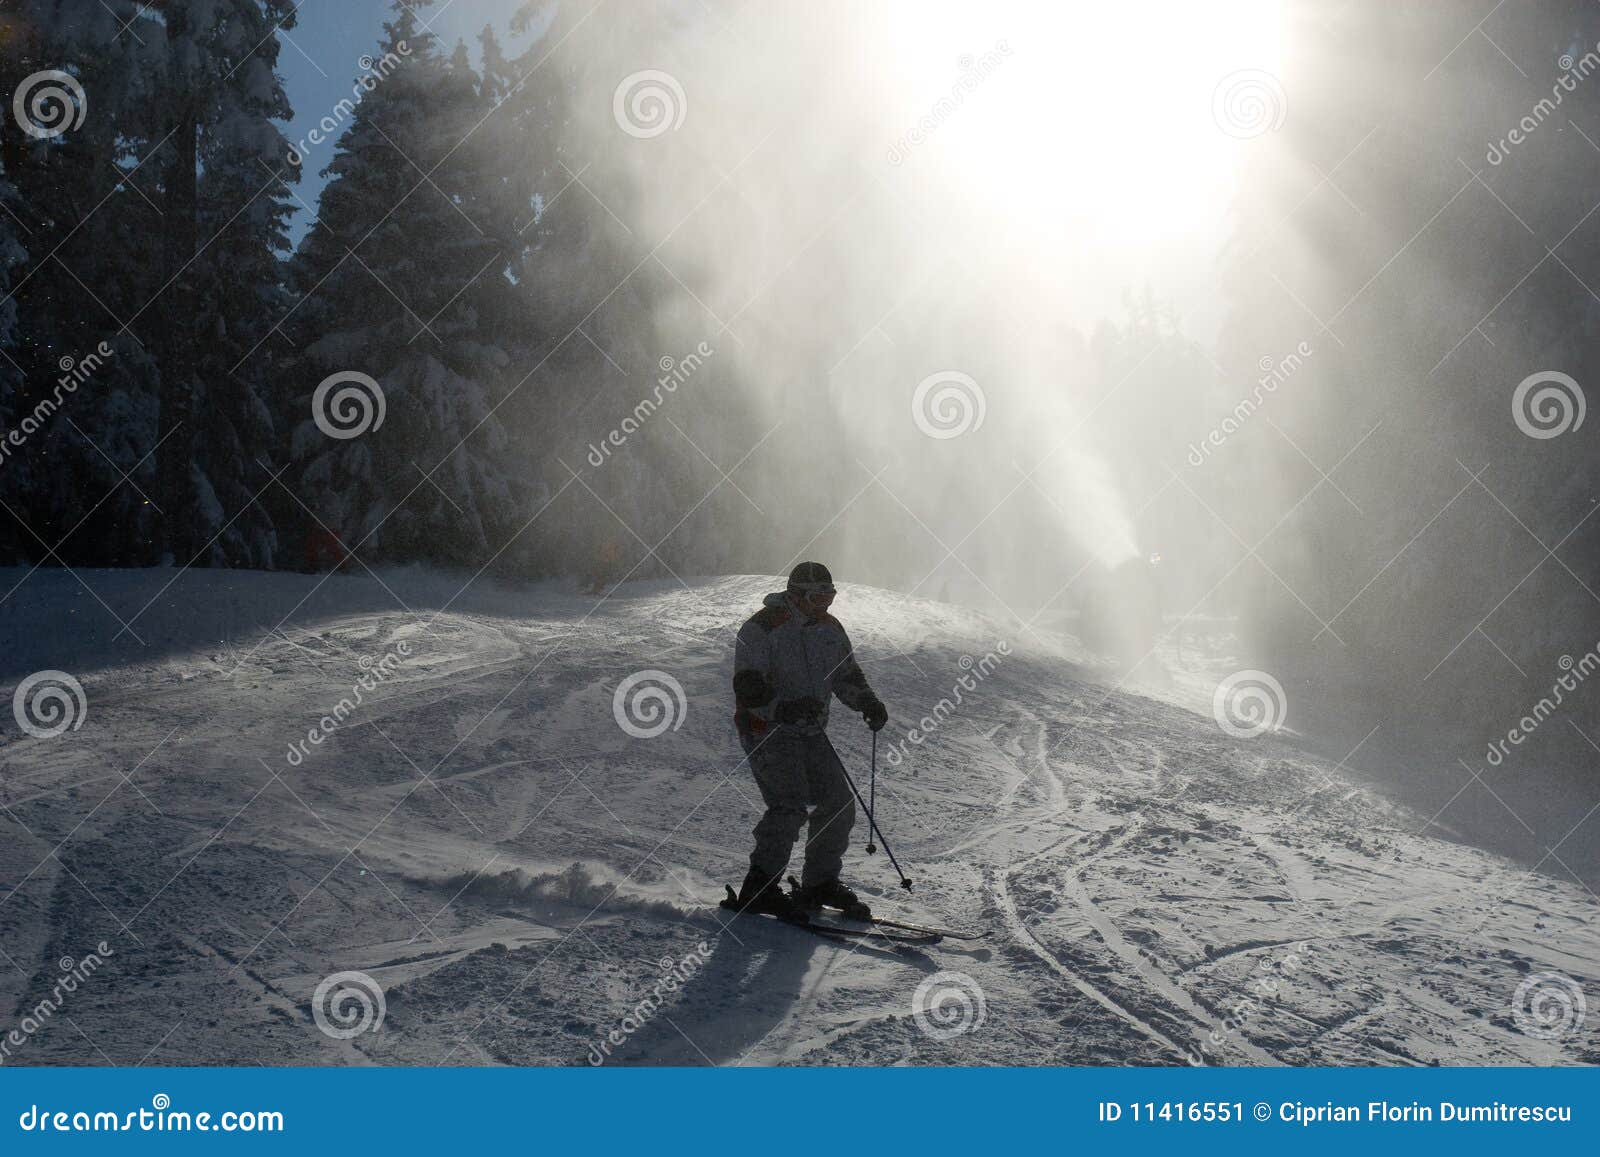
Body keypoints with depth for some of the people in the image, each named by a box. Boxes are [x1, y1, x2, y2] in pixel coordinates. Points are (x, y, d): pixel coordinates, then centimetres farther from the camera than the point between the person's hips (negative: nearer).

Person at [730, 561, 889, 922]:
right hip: (767, 732, -7)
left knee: (839, 804, 3)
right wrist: (784, 708, -37)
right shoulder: (762, 628, -15)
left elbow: (846, 675, 17)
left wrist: (868, 701, -3)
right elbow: (747, 689, -21)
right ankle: (758, 890, -11)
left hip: (812, 734, 7)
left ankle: (820, 882, 19)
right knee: (789, 807, -20)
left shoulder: (831, 628, 8)